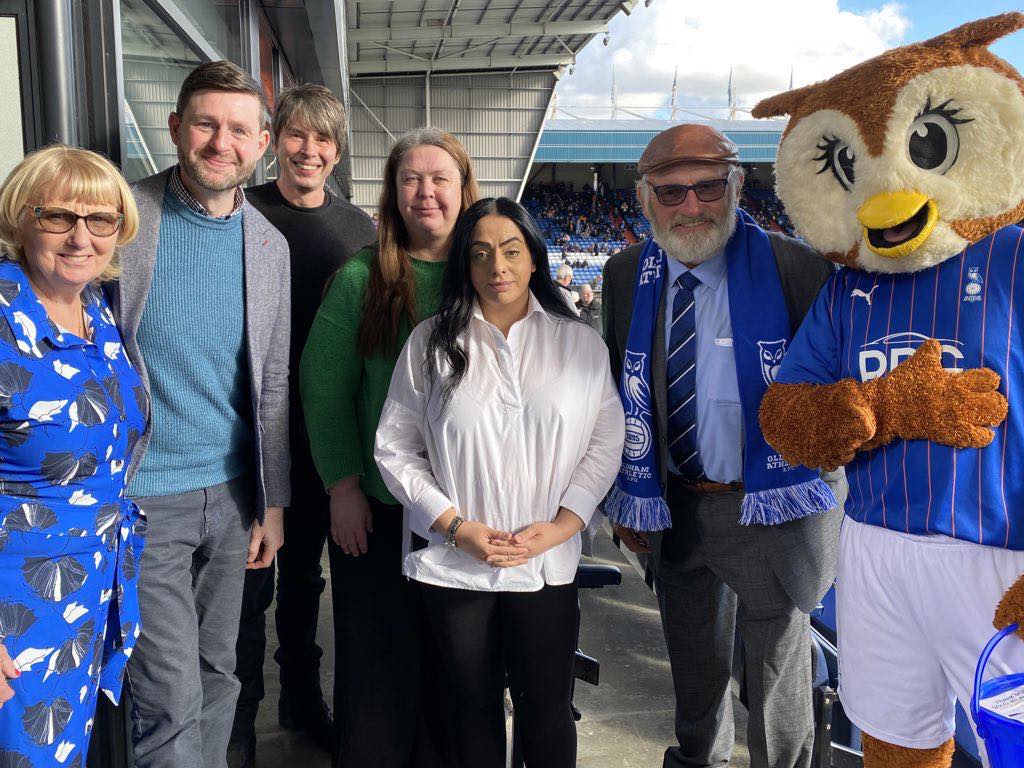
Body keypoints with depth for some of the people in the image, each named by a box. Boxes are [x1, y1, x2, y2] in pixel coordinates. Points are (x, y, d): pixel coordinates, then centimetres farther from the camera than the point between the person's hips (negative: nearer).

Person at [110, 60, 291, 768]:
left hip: (232, 493, 4)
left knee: (218, 675, 17)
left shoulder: (270, 245, 4)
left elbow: (272, 384, 9)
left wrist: (273, 502, 9)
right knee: (172, 701, -1)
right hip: (141, 496, -4)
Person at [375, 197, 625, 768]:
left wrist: (560, 525, -9)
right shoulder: (432, 342, 0)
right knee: (475, 706, 15)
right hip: (455, 565, 0)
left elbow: (606, 442, 2)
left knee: (548, 712, 9)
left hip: (549, 566, 0)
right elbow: (396, 447, 0)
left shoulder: (580, 342, 2)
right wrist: (456, 527, -9)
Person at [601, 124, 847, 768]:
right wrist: (628, 496, 7)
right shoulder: (627, 276, -2)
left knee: (778, 679, 16)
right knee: (694, 667, 26)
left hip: (771, 512, -4)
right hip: (672, 510, 5)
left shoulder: (795, 268, -17)